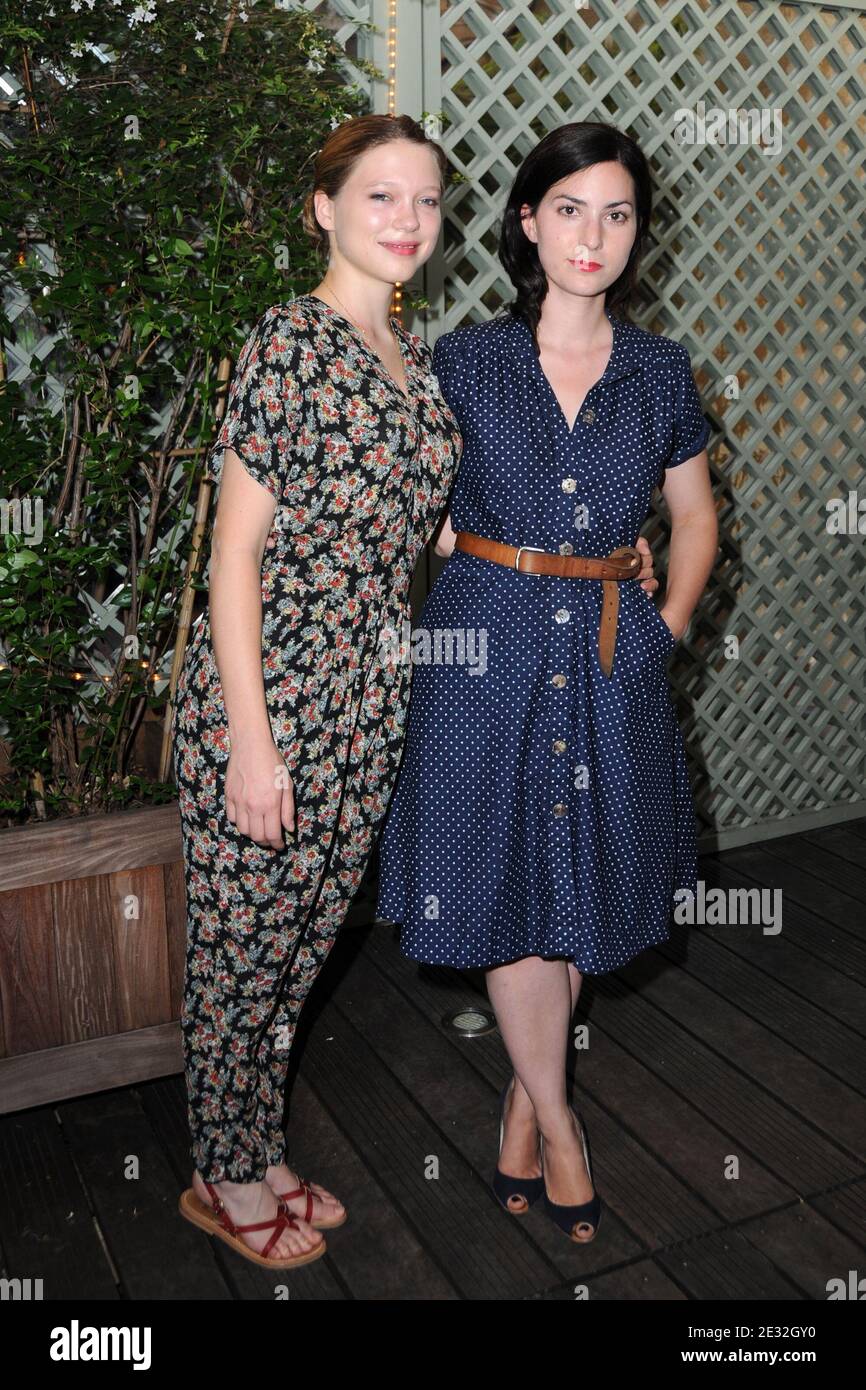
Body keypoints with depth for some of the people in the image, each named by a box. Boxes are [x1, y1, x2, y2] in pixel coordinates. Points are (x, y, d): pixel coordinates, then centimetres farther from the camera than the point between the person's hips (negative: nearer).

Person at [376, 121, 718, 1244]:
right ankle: (558, 1124, 24)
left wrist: (664, 631, 3)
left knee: (582, 891, 9)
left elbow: (695, 524, 14)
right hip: (489, 650, -2)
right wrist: (487, 588, -2)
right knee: (511, 892, 4)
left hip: (613, 658, 2)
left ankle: (523, 1099, 32)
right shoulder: (467, 360, -1)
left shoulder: (660, 371, 4)